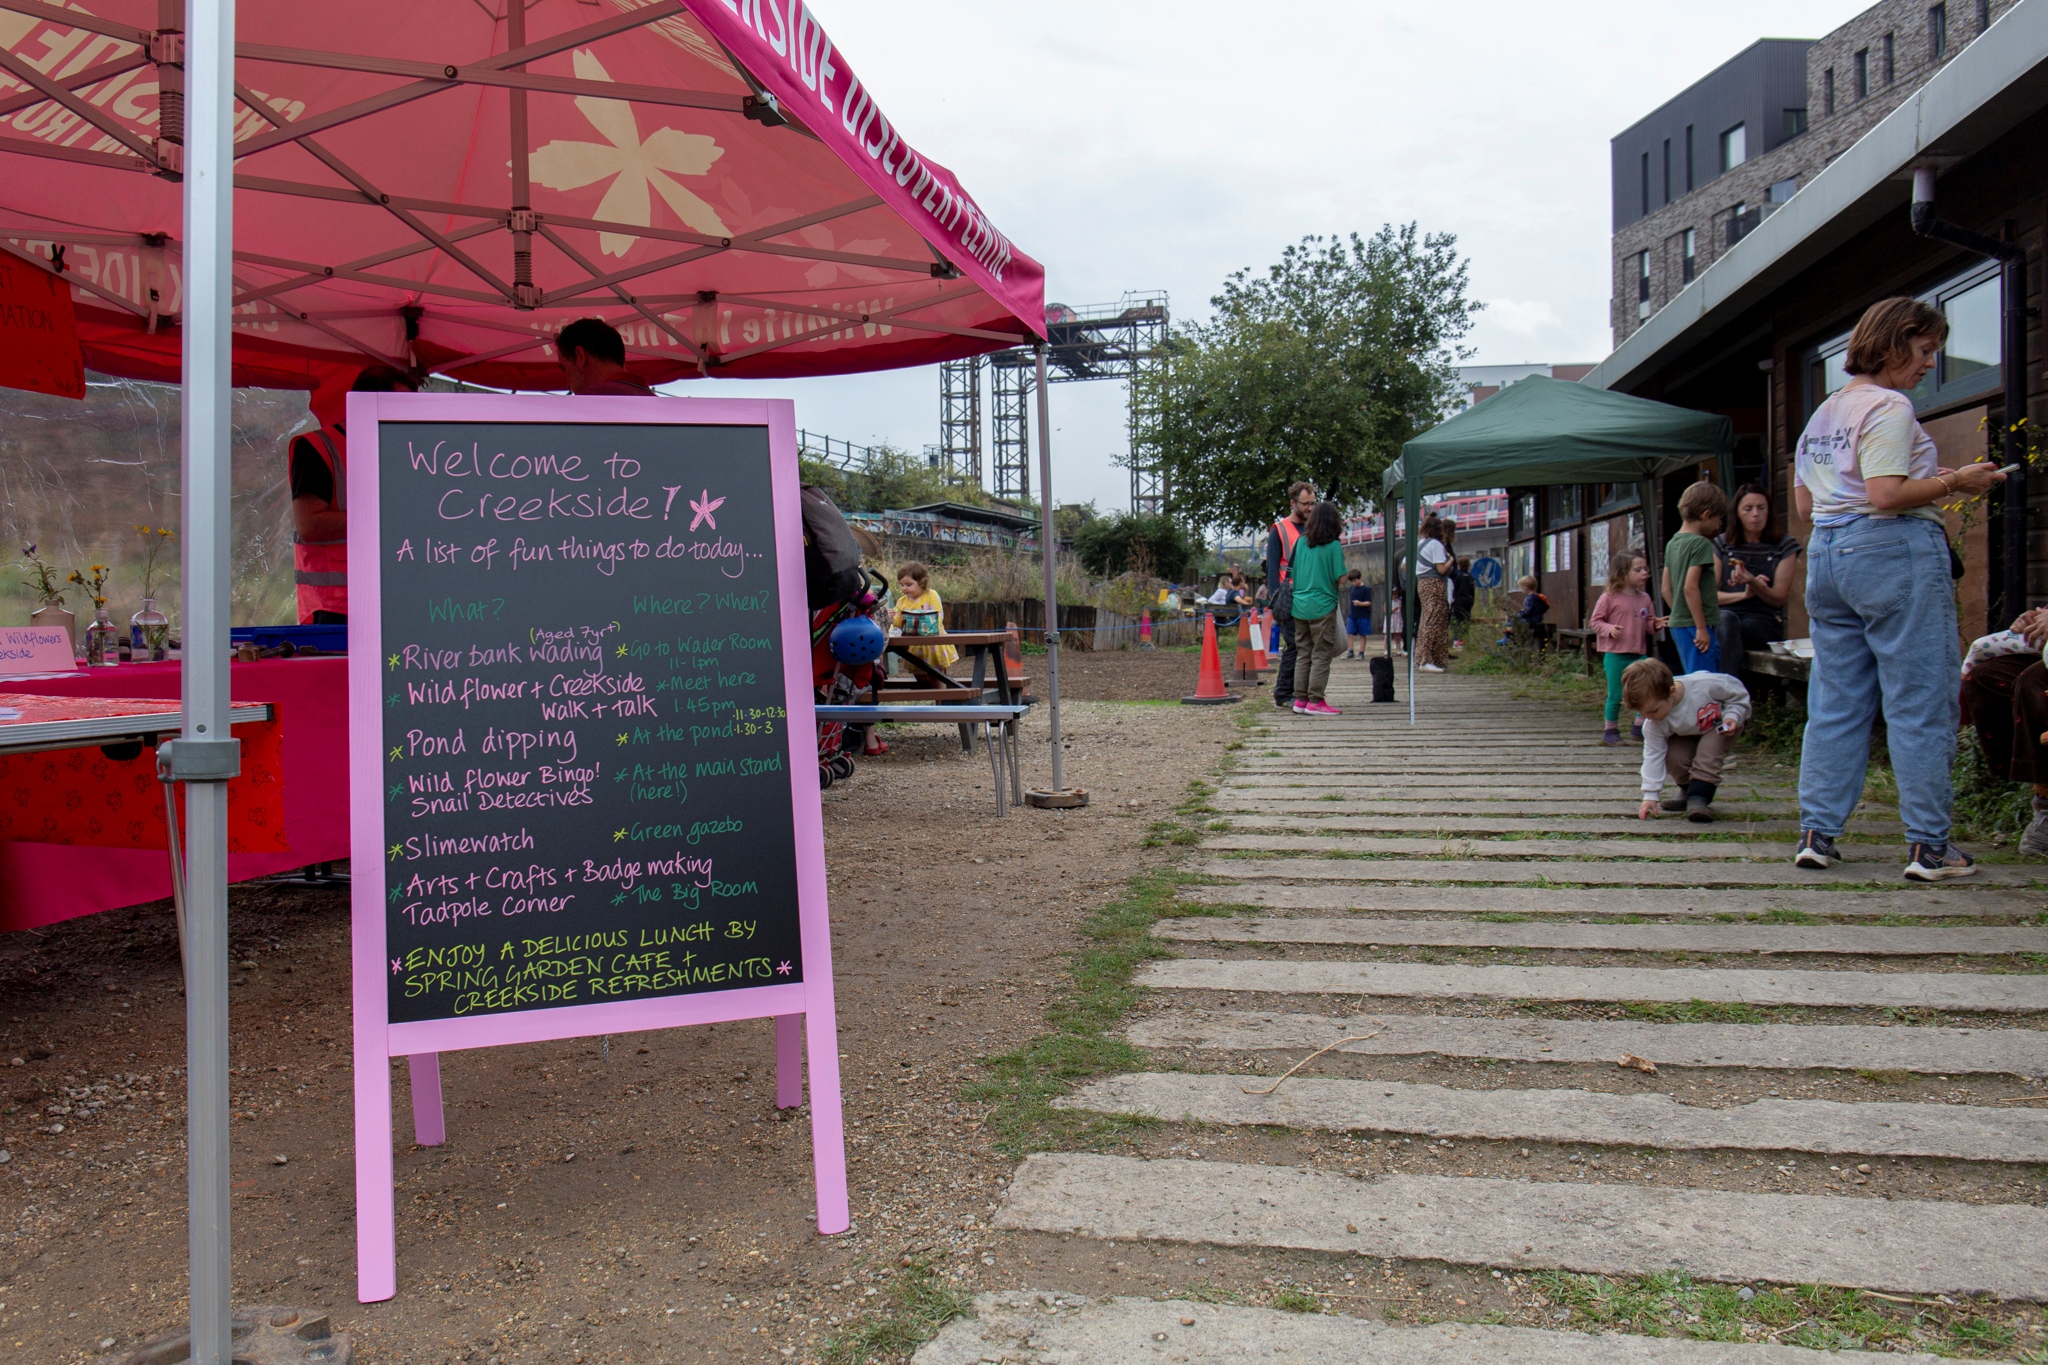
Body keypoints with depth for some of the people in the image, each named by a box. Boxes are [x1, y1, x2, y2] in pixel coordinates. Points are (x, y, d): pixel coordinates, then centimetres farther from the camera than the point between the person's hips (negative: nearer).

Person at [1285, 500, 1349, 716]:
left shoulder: (1301, 541, 4)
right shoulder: (1333, 545, -9)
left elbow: (1290, 571, 9)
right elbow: (1341, 579, -11)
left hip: (1300, 604, 5)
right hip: (1322, 605, -5)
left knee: (1303, 653, 12)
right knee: (1321, 654, 0)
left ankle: (1300, 700, 13)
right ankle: (1315, 701, -3)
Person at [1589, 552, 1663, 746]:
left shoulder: (1644, 598, 10)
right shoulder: (1610, 597, -6)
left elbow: (1648, 623, 18)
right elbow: (1595, 620, -3)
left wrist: (1655, 624, -3)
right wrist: (1609, 629, -20)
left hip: (1639, 655, 5)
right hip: (1616, 655, -5)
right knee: (1615, 696, 1)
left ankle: (1639, 728, 18)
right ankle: (1610, 731, 14)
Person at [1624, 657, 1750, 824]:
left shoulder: (1706, 685, -40)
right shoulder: (1653, 723, -28)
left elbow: (1739, 693, -20)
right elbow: (1653, 755, -21)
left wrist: (1733, 717, -34)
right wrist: (1650, 795, -23)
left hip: (1721, 726, -3)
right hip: (1687, 735, 3)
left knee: (1708, 750, -31)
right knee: (1673, 757, -21)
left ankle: (1699, 797, -28)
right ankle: (1688, 789, 6)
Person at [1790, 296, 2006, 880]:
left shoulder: (1822, 413, 17)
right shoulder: (1888, 406, -8)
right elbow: (1887, 496, -19)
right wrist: (1953, 482, -5)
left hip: (1826, 553, 8)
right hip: (1894, 552, -8)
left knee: (1834, 702, 9)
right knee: (1920, 701, -2)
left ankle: (1816, 832, 9)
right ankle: (1928, 846, 1)